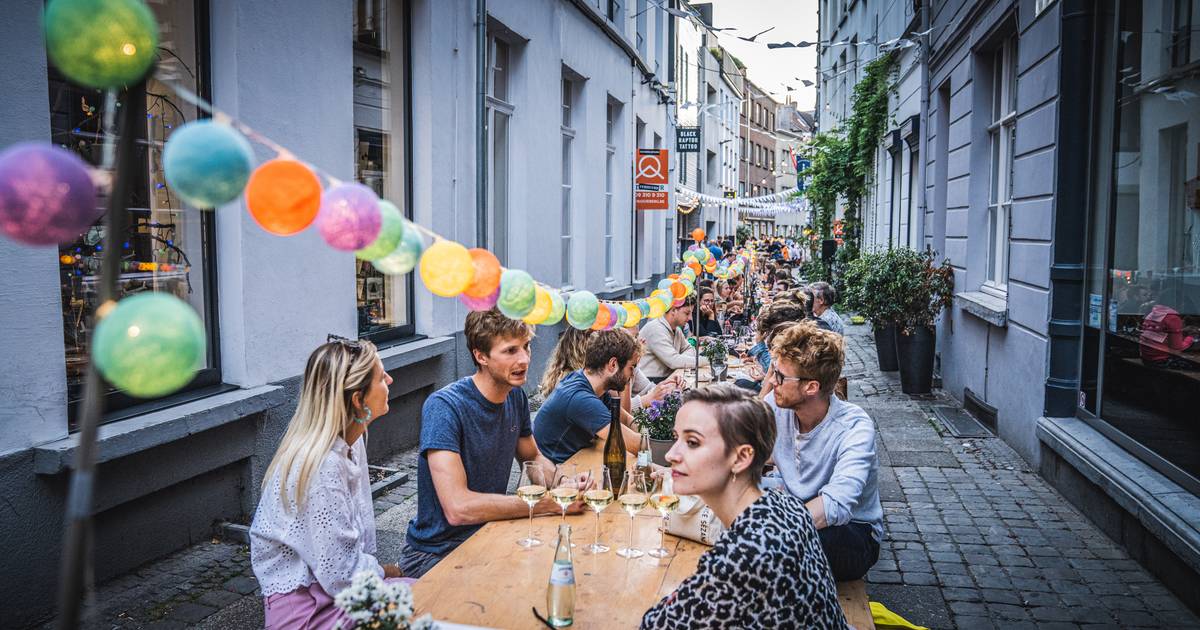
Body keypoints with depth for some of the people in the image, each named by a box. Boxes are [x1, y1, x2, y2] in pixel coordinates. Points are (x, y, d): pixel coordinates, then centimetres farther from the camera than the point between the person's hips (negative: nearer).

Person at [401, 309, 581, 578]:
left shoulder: (515, 395, 1)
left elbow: (532, 458, 17)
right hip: (437, 554, -7)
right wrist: (551, 503, -26)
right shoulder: (444, 407, -23)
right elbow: (458, 508, -30)